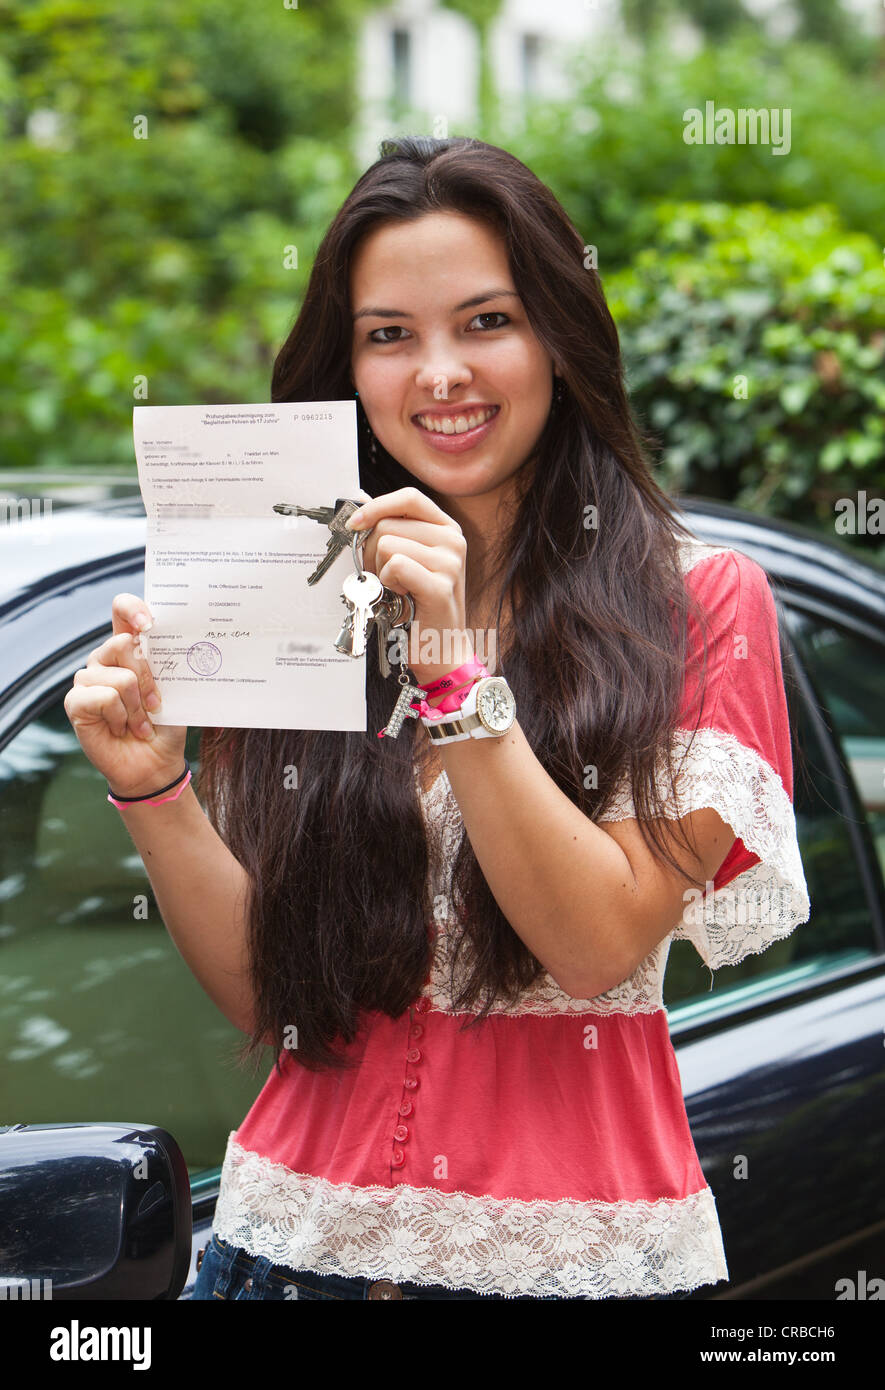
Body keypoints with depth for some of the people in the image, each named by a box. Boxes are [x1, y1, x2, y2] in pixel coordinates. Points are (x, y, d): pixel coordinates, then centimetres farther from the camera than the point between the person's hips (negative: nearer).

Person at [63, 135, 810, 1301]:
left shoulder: (700, 603, -3)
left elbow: (602, 944, -14)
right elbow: (263, 995, 3)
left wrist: (457, 675, -21)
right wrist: (155, 789, -12)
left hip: (579, 1249, -2)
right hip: (301, 1235, 3)